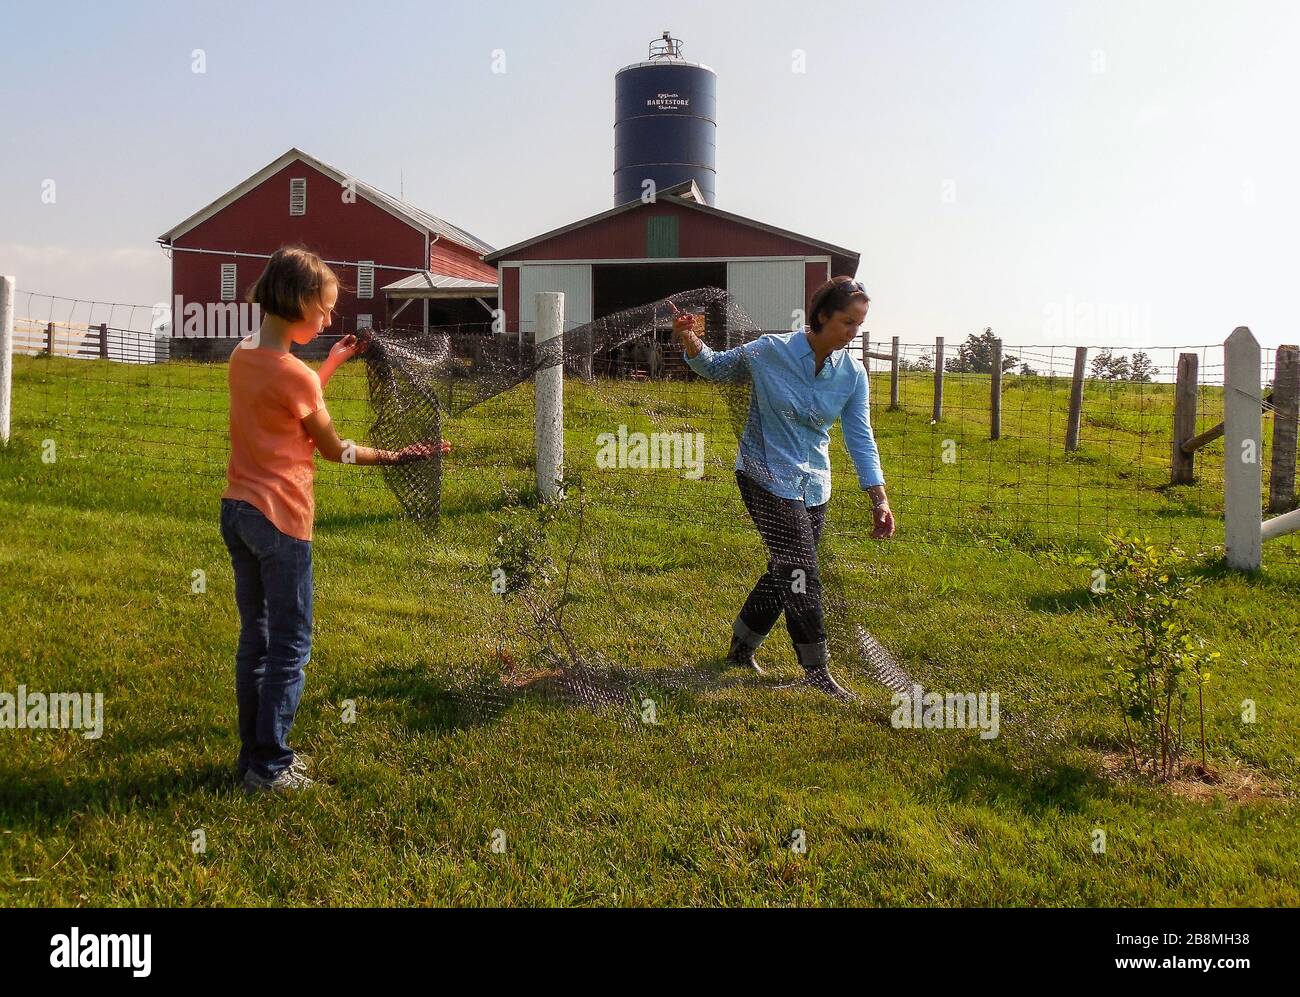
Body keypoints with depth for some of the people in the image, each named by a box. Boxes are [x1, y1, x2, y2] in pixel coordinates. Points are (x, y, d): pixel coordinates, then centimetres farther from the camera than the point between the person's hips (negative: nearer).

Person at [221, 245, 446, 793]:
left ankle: (255, 751, 26)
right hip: (280, 521, -8)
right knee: (291, 646, 4)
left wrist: (331, 363, 19)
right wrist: (399, 455, 2)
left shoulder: (243, 357, 6)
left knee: (255, 638, 17)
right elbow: (334, 450, -7)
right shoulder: (294, 374, -17)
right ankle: (270, 766, 10)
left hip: (236, 512, 8)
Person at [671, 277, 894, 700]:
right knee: (801, 573, -10)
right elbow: (715, 367, 1)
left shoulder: (852, 373, -3)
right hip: (766, 478, -6)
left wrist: (879, 498, -9)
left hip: (813, 485, 6)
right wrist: (690, 342, -20)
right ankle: (817, 672, 4)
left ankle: (741, 648, 33)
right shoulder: (769, 352, -15)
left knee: (783, 571, 13)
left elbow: (860, 438, -1)